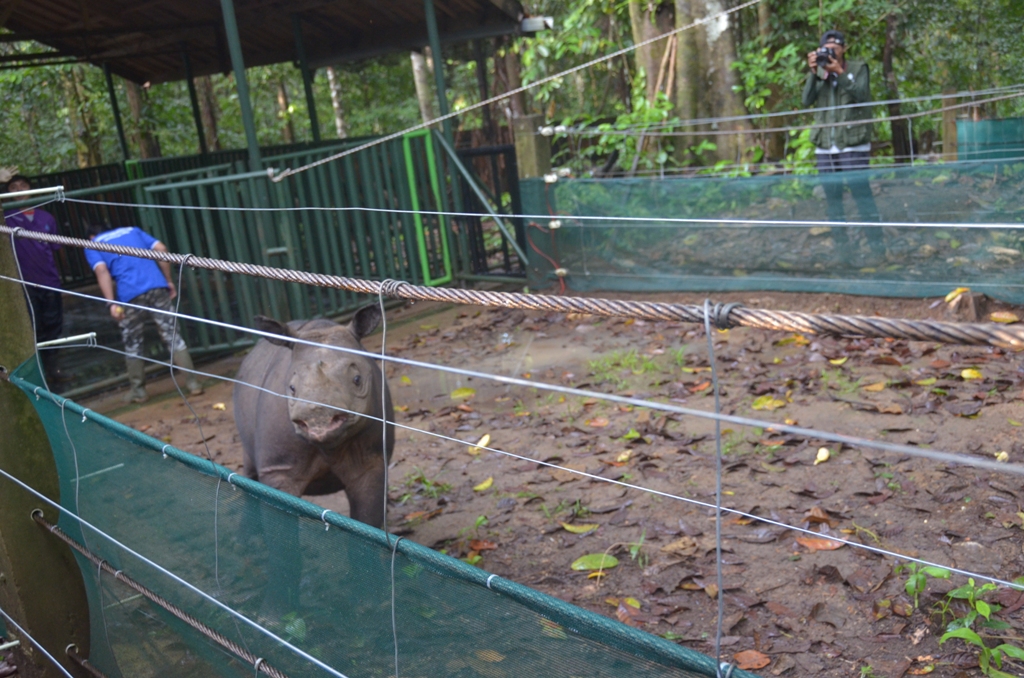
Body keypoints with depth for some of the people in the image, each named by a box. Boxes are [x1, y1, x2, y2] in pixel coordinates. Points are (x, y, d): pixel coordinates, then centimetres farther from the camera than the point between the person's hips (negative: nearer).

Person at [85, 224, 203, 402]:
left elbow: (101, 270, -4)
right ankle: (192, 383, 6)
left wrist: (111, 303, -11)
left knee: (132, 345, 15)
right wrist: (169, 281, 15)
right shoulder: (132, 230, 26)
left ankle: (138, 391, 23)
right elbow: (160, 249, 13)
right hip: (157, 287, 2)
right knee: (173, 336, 8)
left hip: (130, 295, -2)